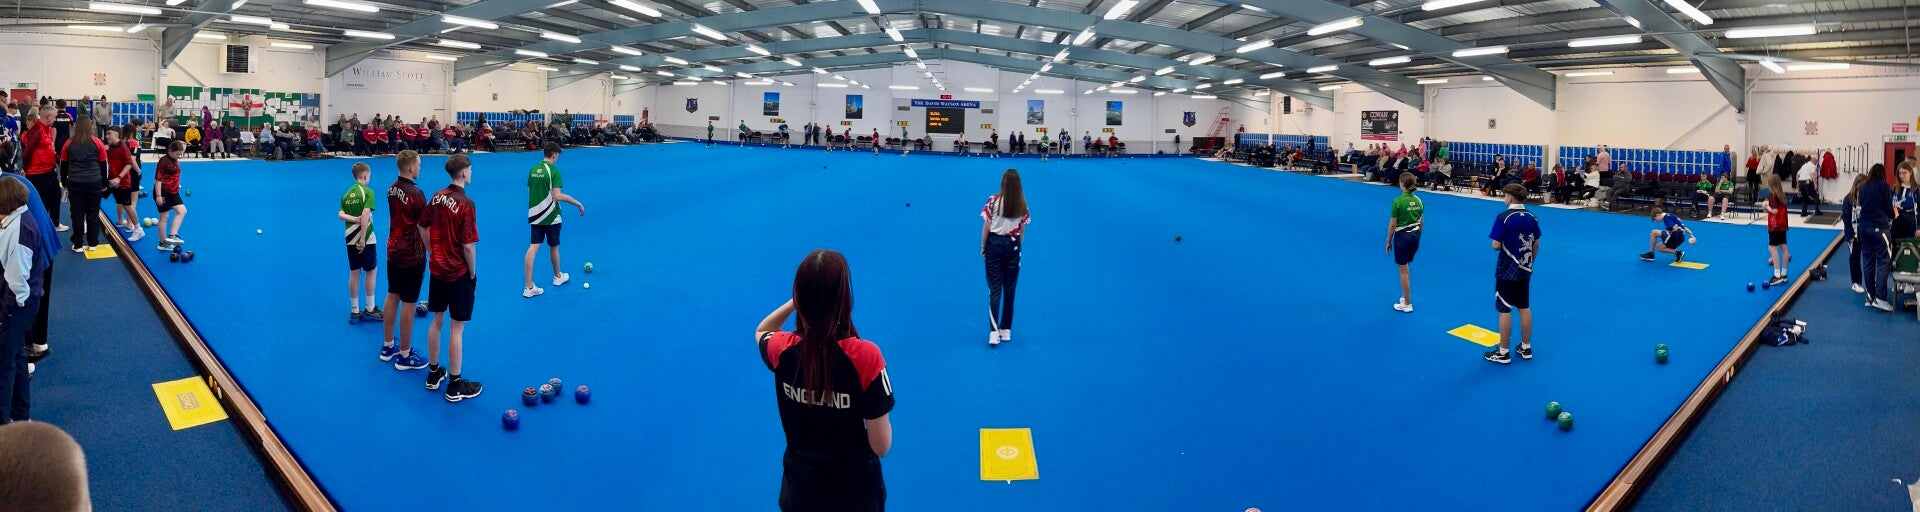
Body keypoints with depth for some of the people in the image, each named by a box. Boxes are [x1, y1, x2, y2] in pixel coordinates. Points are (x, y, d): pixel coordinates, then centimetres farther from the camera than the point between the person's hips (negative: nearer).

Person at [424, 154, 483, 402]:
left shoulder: (437, 197, 0)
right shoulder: (465, 204, -21)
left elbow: (426, 231, 7)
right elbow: (468, 245, -20)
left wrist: (434, 256, 18)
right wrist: (472, 273, -6)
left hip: (437, 269, 7)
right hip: (458, 274, -7)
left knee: (437, 322, 18)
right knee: (456, 329, 2)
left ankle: (433, 374, 31)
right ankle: (455, 386, 10)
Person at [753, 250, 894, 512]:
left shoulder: (783, 350, -16)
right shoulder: (865, 355, -26)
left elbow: (761, 331, 12)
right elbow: (881, 446, -19)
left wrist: (797, 301, -3)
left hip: (800, 489, 2)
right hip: (856, 491, -2)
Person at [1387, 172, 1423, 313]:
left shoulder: (1398, 201, -18)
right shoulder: (1418, 200, 1)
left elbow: (1392, 225, -14)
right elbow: (1421, 222, 9)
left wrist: (1388, 241, -4)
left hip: (1402, 237, -6)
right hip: (1415, 236, 6)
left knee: (1403, 271, 3)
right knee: (1405, 268, 22)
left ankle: (1407, 304, 9)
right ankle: (1405, 296, 29)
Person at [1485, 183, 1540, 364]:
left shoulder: (1503, 218, -19)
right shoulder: (1532, 218, 0)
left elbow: (1496, 246, -20)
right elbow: (1536, 245, 9)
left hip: (1506, 272, -6)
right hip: (1525, 271, 6)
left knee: (1505, 310, 0)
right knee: (1525, 308, 14)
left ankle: (1503, 353, 6)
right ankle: (1526, 348, 23)